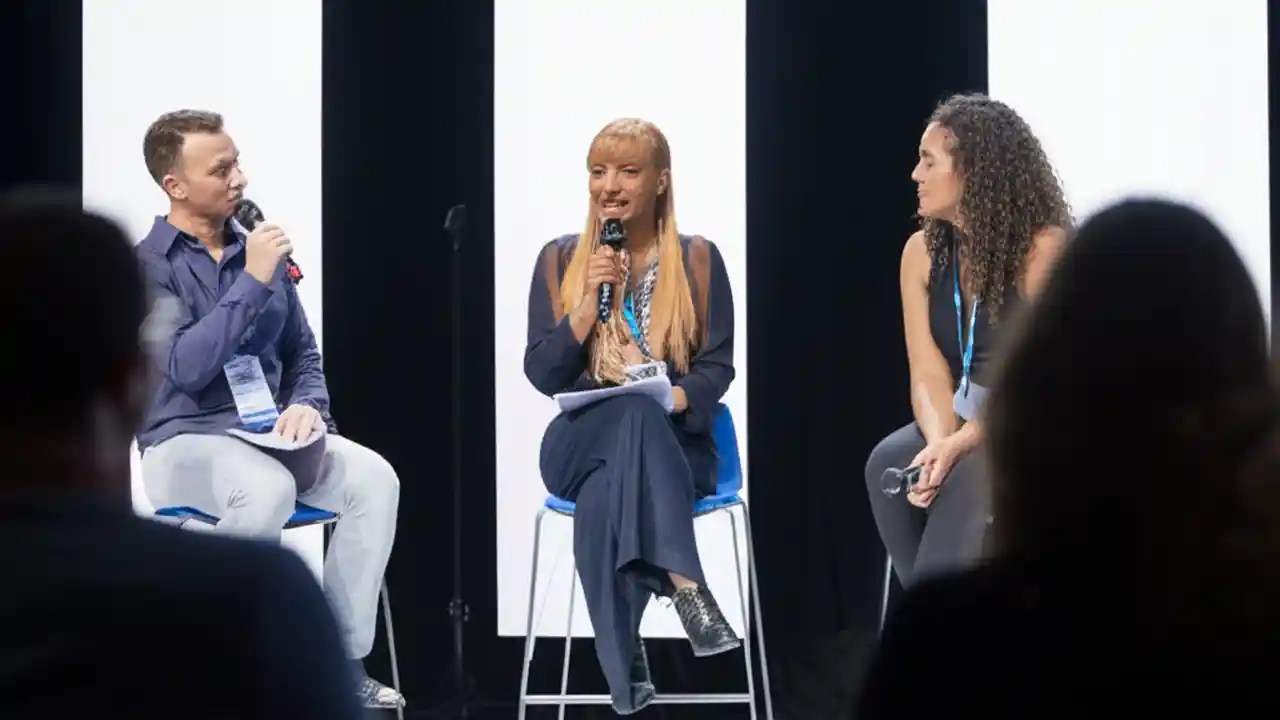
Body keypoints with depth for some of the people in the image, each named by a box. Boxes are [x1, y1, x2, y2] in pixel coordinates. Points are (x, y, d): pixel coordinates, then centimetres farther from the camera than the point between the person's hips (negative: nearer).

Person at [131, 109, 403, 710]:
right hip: (185, 443, -5)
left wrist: (306, 404, -4)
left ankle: (343, 662, -18)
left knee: (375, 479, -22)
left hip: (269, 436, 5)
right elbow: (185, 367, -20)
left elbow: (303, 352, 18)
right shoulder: (146, 266, -6)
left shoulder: (259, 251, 12)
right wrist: (252, 281, -19)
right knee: (268, 488, -38)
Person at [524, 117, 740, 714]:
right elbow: (541, 375, 1)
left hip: (674, 443, 0)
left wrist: (679, 398, -20)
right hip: (581, 444, 0)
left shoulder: (699, 260, 7)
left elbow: (718, 366, 3)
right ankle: (685, 584, -49)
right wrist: (587, 304, -13)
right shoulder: (559, 260, 8)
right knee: (633, 413, -39)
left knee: (602, 503, -38)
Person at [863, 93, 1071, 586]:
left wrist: (958, 447, -28)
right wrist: (940, 442, -25)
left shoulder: (1043, 249, -14)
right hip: (960, 422, 5)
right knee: (889, 465, -24)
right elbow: (928, 373, -4)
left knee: (964, 480, -33)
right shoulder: (923, 252, 3)